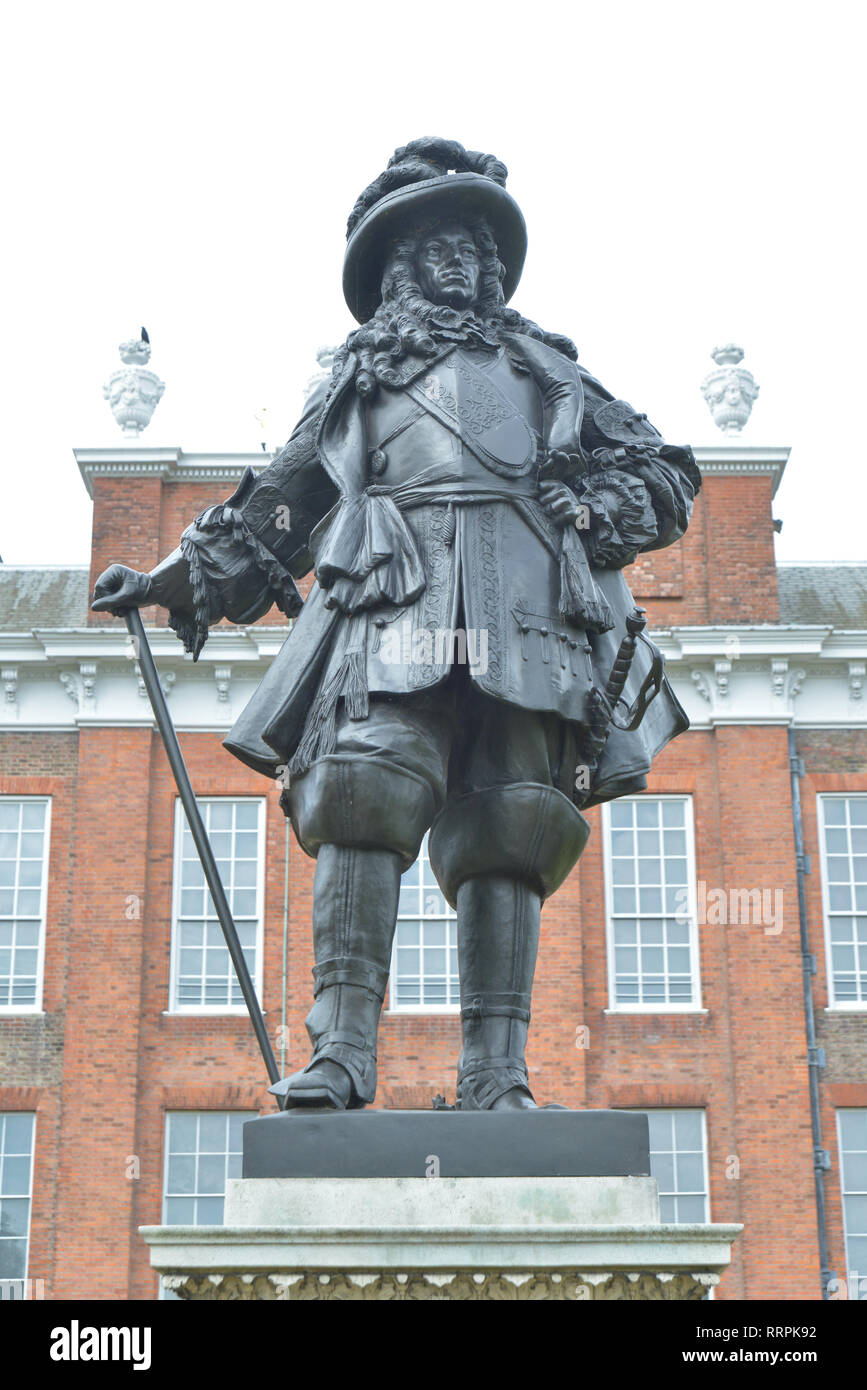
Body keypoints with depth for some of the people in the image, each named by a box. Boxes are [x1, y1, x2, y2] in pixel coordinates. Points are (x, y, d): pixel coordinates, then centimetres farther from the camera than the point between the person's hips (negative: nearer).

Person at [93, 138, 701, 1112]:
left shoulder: (547, 367, 33)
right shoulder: (360, 375, 32)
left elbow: (669, 479, 28)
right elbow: (273, 511, 32)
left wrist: (590, 506, 7)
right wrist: (172, 578, 25)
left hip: (527, 610, 1)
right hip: (396, 602, -1)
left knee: (506, 828, -12)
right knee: (366, 794, -22)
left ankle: (493, 1076, -15)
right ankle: (342, 1050, -26)